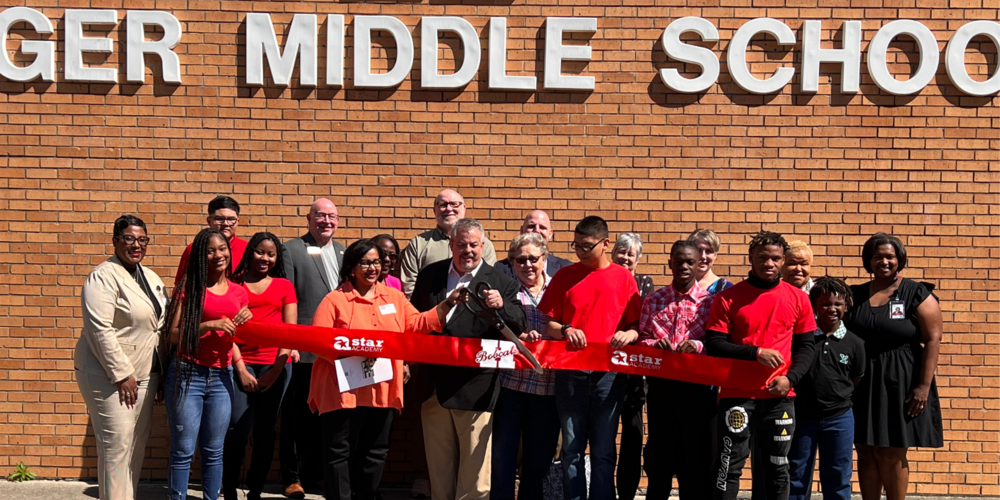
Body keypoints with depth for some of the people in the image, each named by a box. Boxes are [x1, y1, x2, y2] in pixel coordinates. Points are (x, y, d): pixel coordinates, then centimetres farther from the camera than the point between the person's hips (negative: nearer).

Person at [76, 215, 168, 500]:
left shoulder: (150, 278, 13)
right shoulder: (104, 277, -12)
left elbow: (160, 326, 19)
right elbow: (99, 330, -18)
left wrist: (161, 370, 13)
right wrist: (122, 374, -19)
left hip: (144, 373, 8)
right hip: (109, 376, -8)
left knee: (138, 443, 8)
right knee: (117, 445, -9)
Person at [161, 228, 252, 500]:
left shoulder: (239, 292, 10)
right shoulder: (189, 287, -1)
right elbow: (173, 335, -7)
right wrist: (209, 325, -19)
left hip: (221, 377, 4)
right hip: (187, 374, -3)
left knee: (214, 451, 8)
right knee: (183, 451, -1)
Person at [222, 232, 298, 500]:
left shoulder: (284, 286, 11)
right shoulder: (234, 284, 7)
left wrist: (277, 369, -4)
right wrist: (240, 368, -7)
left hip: (275, 365, 2)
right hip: (242, 363, -2)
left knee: (265, 431, 5)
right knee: (237, 430, -10)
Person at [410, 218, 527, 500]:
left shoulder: (500, 283, -1)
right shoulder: (429, 276, 9)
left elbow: (519, 326, -9)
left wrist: (501, 305, -27)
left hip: (475, 388, -3)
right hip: (434, 384, 4)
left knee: (475, 467, -1)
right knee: (439, 465, 14)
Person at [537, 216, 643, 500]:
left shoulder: (623, 277, 4)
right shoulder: (565, 276, 6)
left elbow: (638, 324, 5)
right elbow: (548, 323, 7)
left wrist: (629, 334, -16)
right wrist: (565, 330, -13)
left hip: (609, 373, -1)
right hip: (570, 372, 1)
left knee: (603, 450, 4)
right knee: (572, 448, 5)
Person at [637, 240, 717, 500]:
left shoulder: (710, 301, 0)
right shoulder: (653, 301, 8)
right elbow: (640, 339, 8)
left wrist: (697, 345, -20)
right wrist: (655, 343, -13)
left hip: (697, 387, -2)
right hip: (660, 385, 2)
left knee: (696, 453, 4)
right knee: (660, 452, 11)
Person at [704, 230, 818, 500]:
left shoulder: (798, 298, 6)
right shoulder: (728, 298, -1)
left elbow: (806, 346, 7)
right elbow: (714, 345, -5)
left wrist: (791, 378, -9)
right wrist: (756, 352, -16)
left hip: (780, 396, 2)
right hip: (737, 395, -2)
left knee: (778, 467, 10)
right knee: (730, 466, -1)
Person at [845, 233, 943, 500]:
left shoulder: (916, 294, -3)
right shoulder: (855, 295, 9)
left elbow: (932, 340, -8)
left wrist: (924, 386, -15)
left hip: (900, 385, -4)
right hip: (863, 385, 4)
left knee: (891, 454, 0)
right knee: (866, 452, 7)